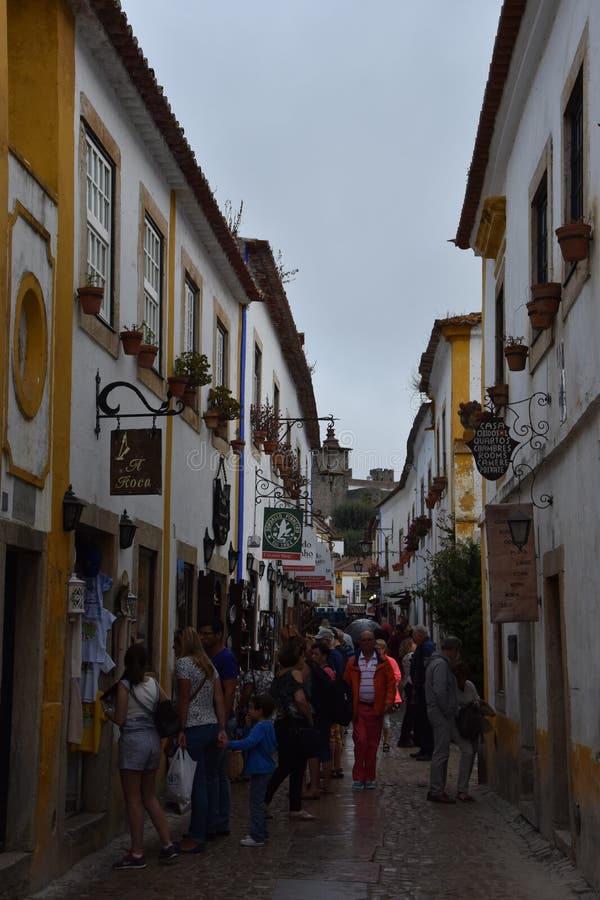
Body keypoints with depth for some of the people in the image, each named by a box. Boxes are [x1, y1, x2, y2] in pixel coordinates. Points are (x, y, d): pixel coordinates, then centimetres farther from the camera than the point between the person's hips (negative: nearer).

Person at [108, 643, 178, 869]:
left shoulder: (124, 685, -10)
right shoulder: (154, 684, 6)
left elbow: (120, 720, -11)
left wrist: (106, 713, 8)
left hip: (133, 740, -6)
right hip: (153, 739, 6)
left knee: (133, 800, 1)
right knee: (149, 797, 17)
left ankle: (137, 854, 3)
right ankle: (167, 844, 14)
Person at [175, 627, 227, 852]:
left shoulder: (183, 663, -8)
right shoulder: (209, 665, 14)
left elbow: (184, 699, -12)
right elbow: (219, 699, 10)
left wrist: (181, 730, -10)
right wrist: (222, 730, 9)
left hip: (194, 729, -8)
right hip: (212, 725, 8)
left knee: (198, 783, -6)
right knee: (209, 780, 11)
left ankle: (197, 837, -3)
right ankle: (205, 830, 19)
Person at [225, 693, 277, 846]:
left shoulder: (260, 727, -19)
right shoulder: (268, 725, 11)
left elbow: (248, 743, -32)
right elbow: (274, 746, 24)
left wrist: (228, 745, -31)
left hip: (260, 770, -10)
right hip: (266, 767, 10)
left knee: (256, 802, -6)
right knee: (258, 802, 19)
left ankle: (257, 837, -3)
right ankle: (261, 832, 26)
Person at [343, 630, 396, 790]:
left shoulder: (383, 663, 5)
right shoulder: (352, 663, 5)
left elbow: (390, 683, 3)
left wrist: (389, 701, -10)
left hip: (376, 709, 1)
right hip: (358, 708, -1)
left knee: (373, 744, 6)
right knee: (360, 741, -7)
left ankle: (370, 777, 15)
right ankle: (358, 777, 1)